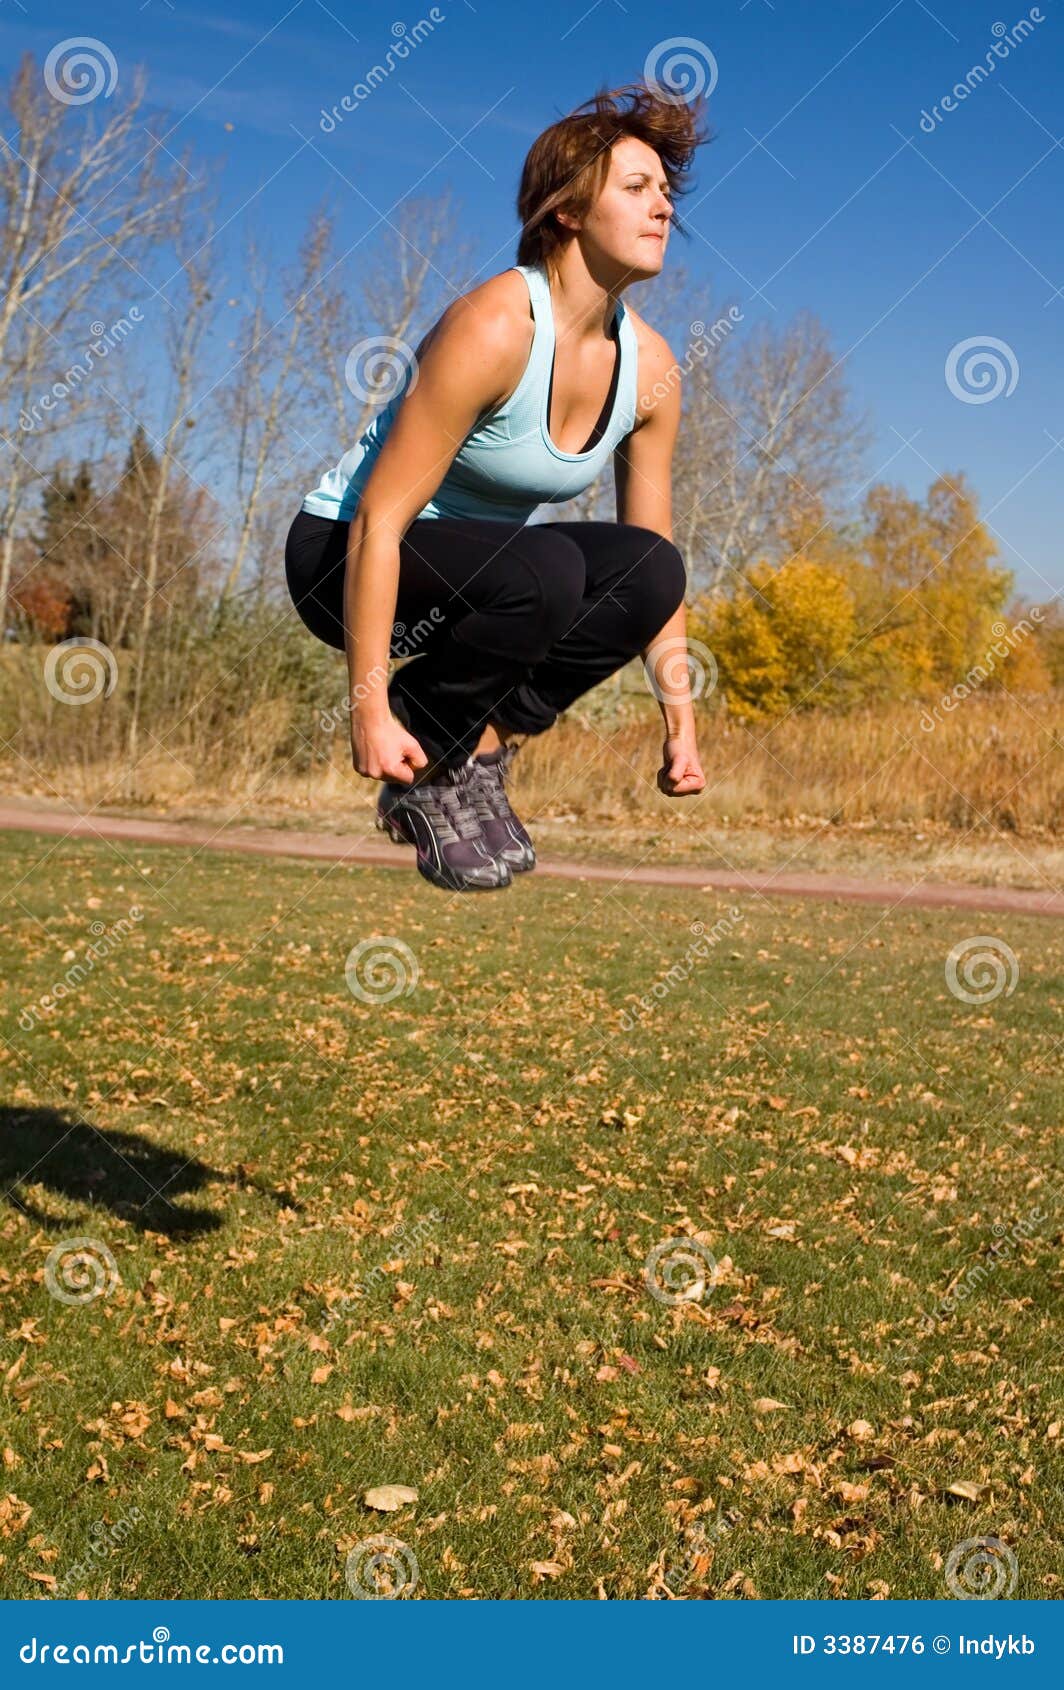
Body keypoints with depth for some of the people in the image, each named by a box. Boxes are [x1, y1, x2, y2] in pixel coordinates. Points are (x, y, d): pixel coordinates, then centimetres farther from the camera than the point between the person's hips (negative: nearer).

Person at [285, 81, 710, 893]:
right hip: (343, 554, -7)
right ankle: (427, 778, -11)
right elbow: (378, 520, -26)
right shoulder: (493, 328, -25)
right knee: (541, 567, -34)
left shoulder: (649, 365, -4)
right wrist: (370, 709, -29)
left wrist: (679, 716, -2)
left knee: (649, 570, -18)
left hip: (480, 561, 7)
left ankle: (479, 749, -4)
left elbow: (655, 555, 3)